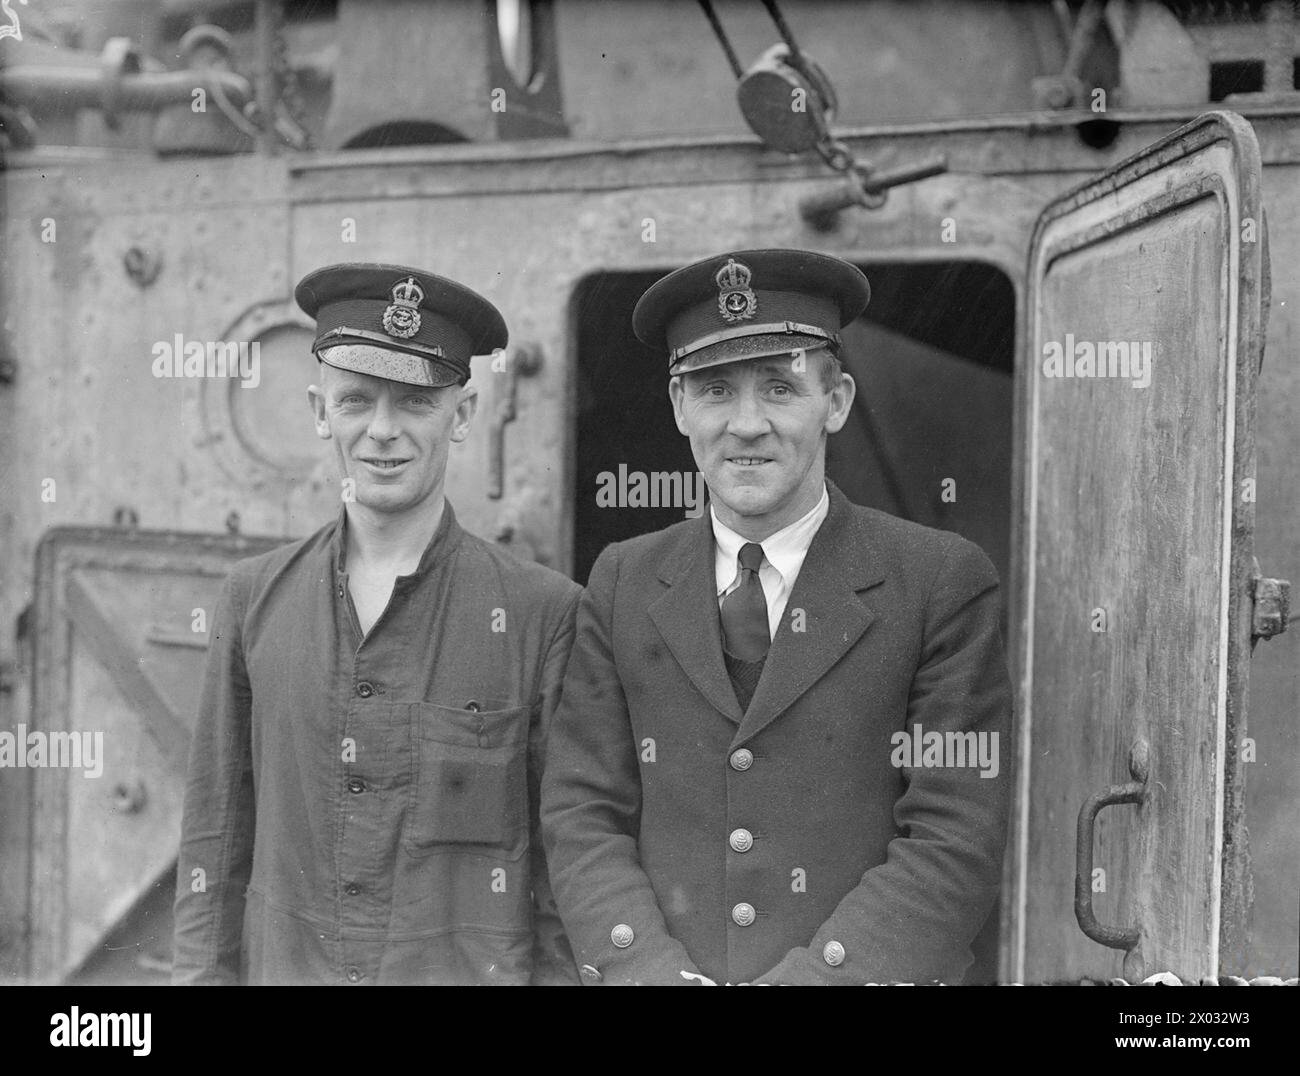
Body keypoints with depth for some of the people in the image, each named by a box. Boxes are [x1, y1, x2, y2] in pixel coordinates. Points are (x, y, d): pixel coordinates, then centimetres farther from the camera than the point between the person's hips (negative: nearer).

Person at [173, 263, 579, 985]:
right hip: (283, 966, 3)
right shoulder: (256, 597, 1)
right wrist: (204, 972, 1)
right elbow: (215, 837, 5)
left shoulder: (542, 611, -8)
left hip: (472, 971, -2)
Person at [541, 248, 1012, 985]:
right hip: (650, 966, 2)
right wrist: (657, 971, -13)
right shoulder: (623, 585, 4)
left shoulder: (943, 583, -5)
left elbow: (956, 844, -9)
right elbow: (583, 815, 1)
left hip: (855, 973, -2)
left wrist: (801, 976, -18)